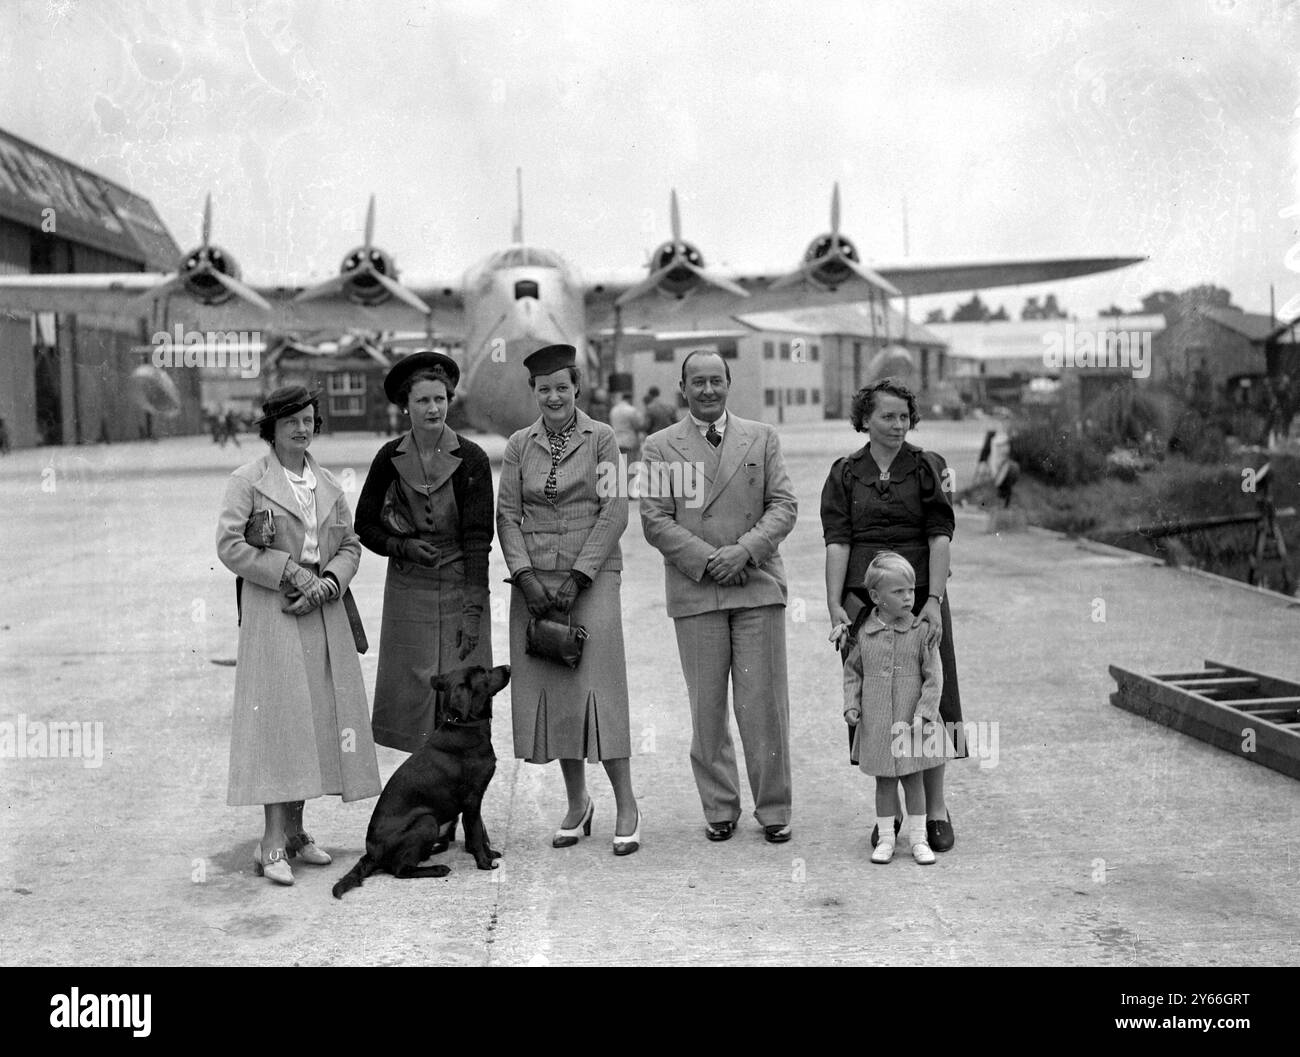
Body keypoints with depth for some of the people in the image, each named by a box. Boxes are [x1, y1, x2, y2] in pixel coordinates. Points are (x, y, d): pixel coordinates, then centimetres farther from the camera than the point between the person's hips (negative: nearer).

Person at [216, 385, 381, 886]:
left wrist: (326, 584, -5)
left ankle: (295, 830, 15)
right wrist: (291, 573, -13)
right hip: (271, 611, -5)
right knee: (278, 715, -10)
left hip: (323, 613, 6)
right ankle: (272, 844, -9)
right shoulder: (248, 479, -1)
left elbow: (350, 545, 14)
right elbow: (229, 545, -8)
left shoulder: (328, 484, 14)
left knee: (319, 716, 5)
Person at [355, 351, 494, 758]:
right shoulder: (391, 458, 1)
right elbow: (364, 525, 11)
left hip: (459, 588, -2)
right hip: (407, 591, 2)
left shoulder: (470, 459, -5)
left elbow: (478, 539, -7)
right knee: (413, 694, 2)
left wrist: (473, 610, -13)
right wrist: (403, 547, -8)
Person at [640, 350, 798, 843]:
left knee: (764, 705, 1)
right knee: (707, 708, 4)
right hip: (695, 593, 0)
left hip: (758, 586, 1)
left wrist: (743, 551, -11)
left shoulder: (762, 438, 11)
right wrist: (707, 559, -11)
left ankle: (773, 809, 12)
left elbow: (784, 506, 5)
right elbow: (655, 520, 0)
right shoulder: (660, 447, 7)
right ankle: (719, 809, 16)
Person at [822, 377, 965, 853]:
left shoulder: (928, 467, 2)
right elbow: (837, 542, -2)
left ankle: (935, 808, 14)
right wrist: (835, 607, -12)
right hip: (863, 600, 1)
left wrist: (933, 600, -16)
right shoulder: (844, 474, 5)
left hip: (921, 596, -1)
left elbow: (940, 537, -6)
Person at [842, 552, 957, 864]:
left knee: (913, 778, 8)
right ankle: (885, 838, 19)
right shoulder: (864, 633, -1)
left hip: (911, 720, -1)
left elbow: (934, 677, -5)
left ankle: (918, 838, 20)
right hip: (876, 722, 1)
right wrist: (851, 704, -1)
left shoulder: (920, 632, -6)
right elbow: (852, 671, 10)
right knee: (884, 780, 9)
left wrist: (924, 714, -12)